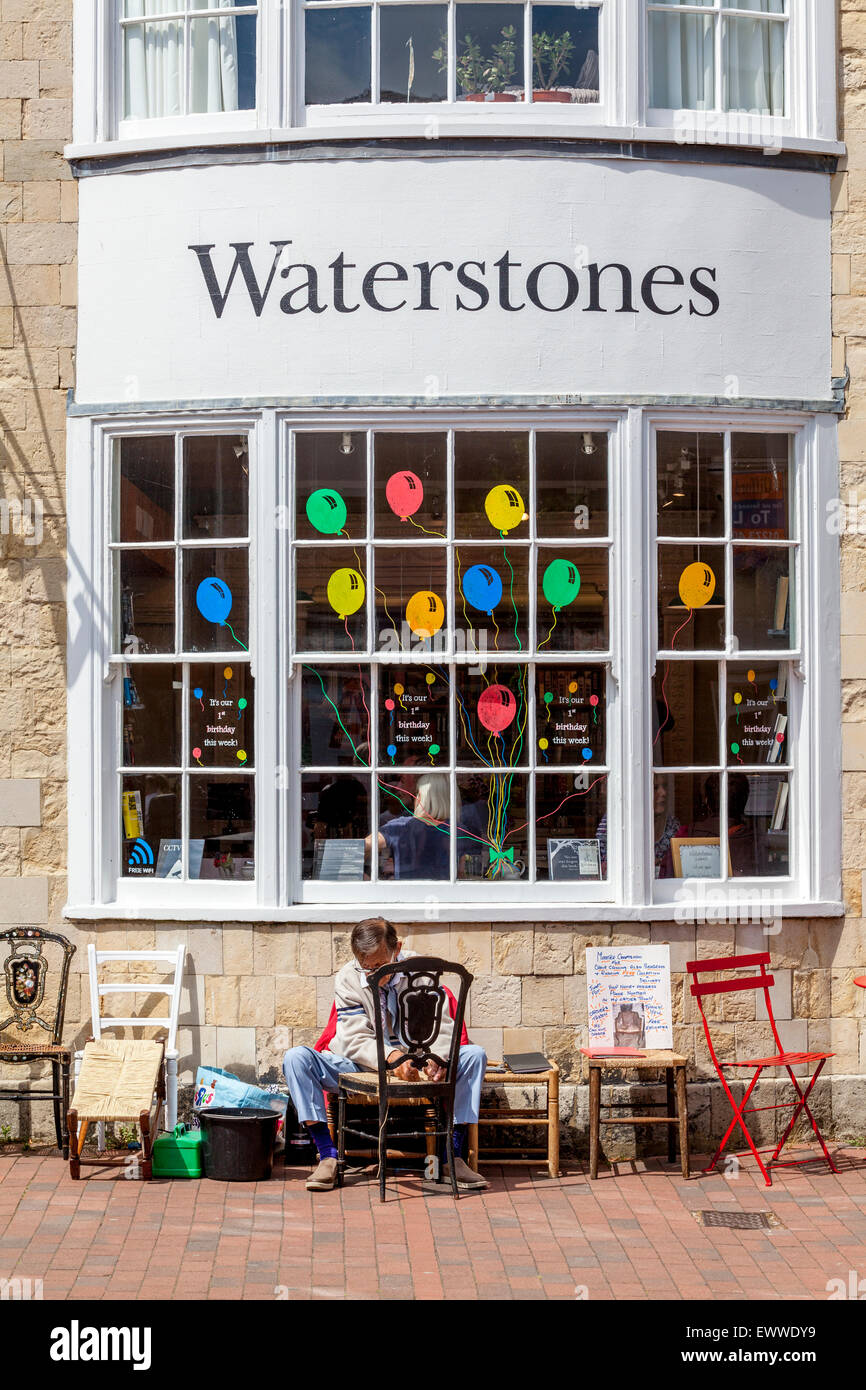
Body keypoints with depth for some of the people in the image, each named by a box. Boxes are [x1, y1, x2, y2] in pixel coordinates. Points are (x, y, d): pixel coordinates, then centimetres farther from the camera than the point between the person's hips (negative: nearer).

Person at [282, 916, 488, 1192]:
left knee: (475, 1055, -22)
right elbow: (355, 1040, -17)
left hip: (415, 1067, 1)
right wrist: (391, 1057, -38)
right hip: (361, 1068, 0)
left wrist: (437, 1058, -35)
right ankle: (327, 1155, -24)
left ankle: (452, 1155, -19)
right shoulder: (347, 979, -10)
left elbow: (441, 1027, -11)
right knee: (296, 1058, -25)